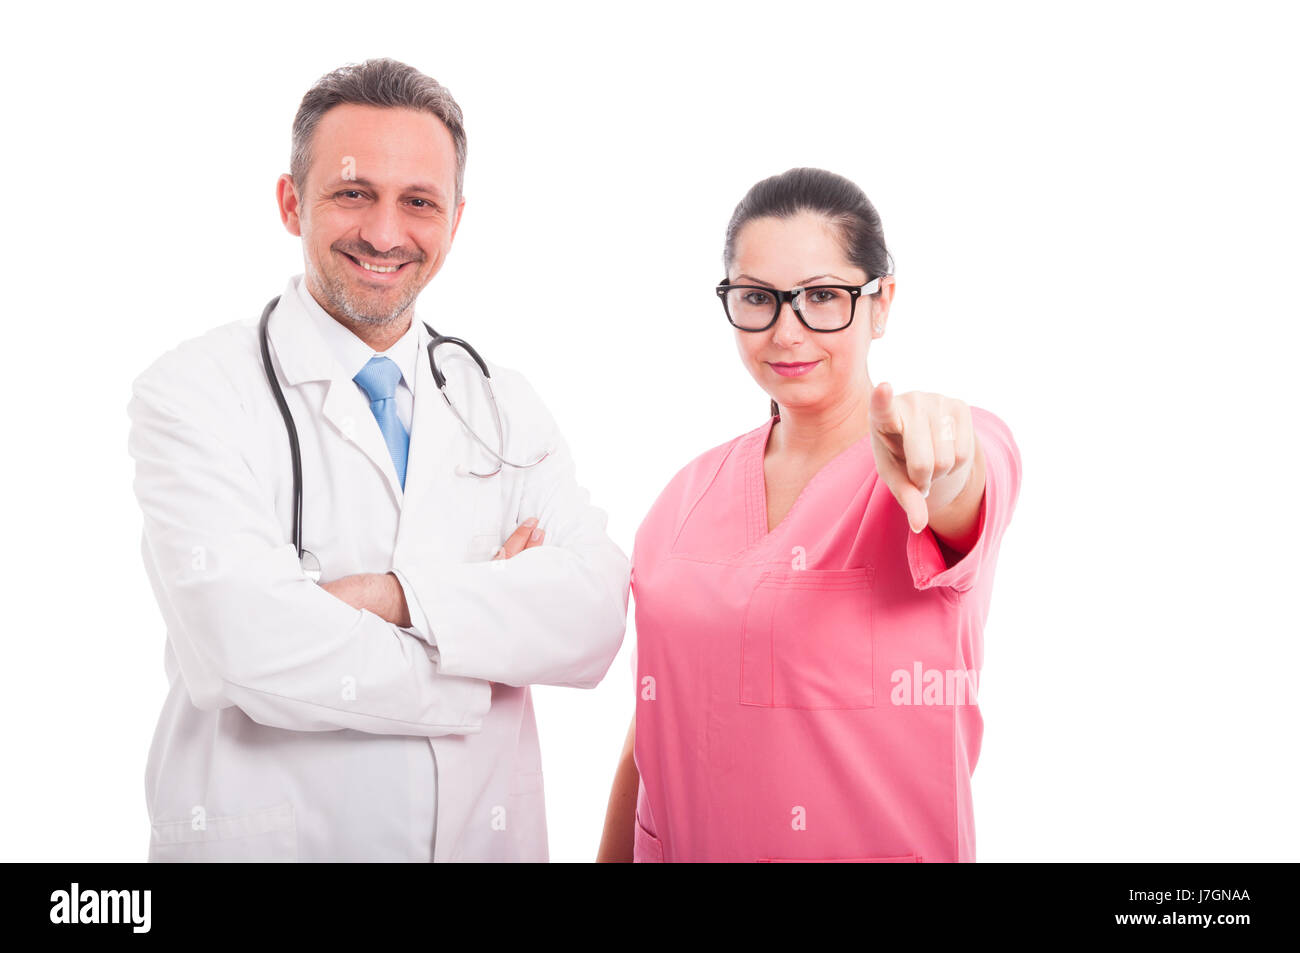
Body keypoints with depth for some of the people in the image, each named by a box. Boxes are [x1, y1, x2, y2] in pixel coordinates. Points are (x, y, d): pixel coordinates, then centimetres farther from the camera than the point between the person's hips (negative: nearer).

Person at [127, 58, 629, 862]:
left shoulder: (508, 406, 3)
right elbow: (249, 653, -23)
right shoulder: (195, 393, -10)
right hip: (262, 836, -3)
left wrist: (400, 595, -24)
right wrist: (495, 627, -12)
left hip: (485, 833, 4)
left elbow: (595, 618, -10)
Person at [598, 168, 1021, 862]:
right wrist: (610, 856, 2)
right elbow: (653, 718, 7)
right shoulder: (692, 491, 3)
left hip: (883, 842, -4)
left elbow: (963, 498, -36)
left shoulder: (965, 449, -11)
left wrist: (935, 463, -57)